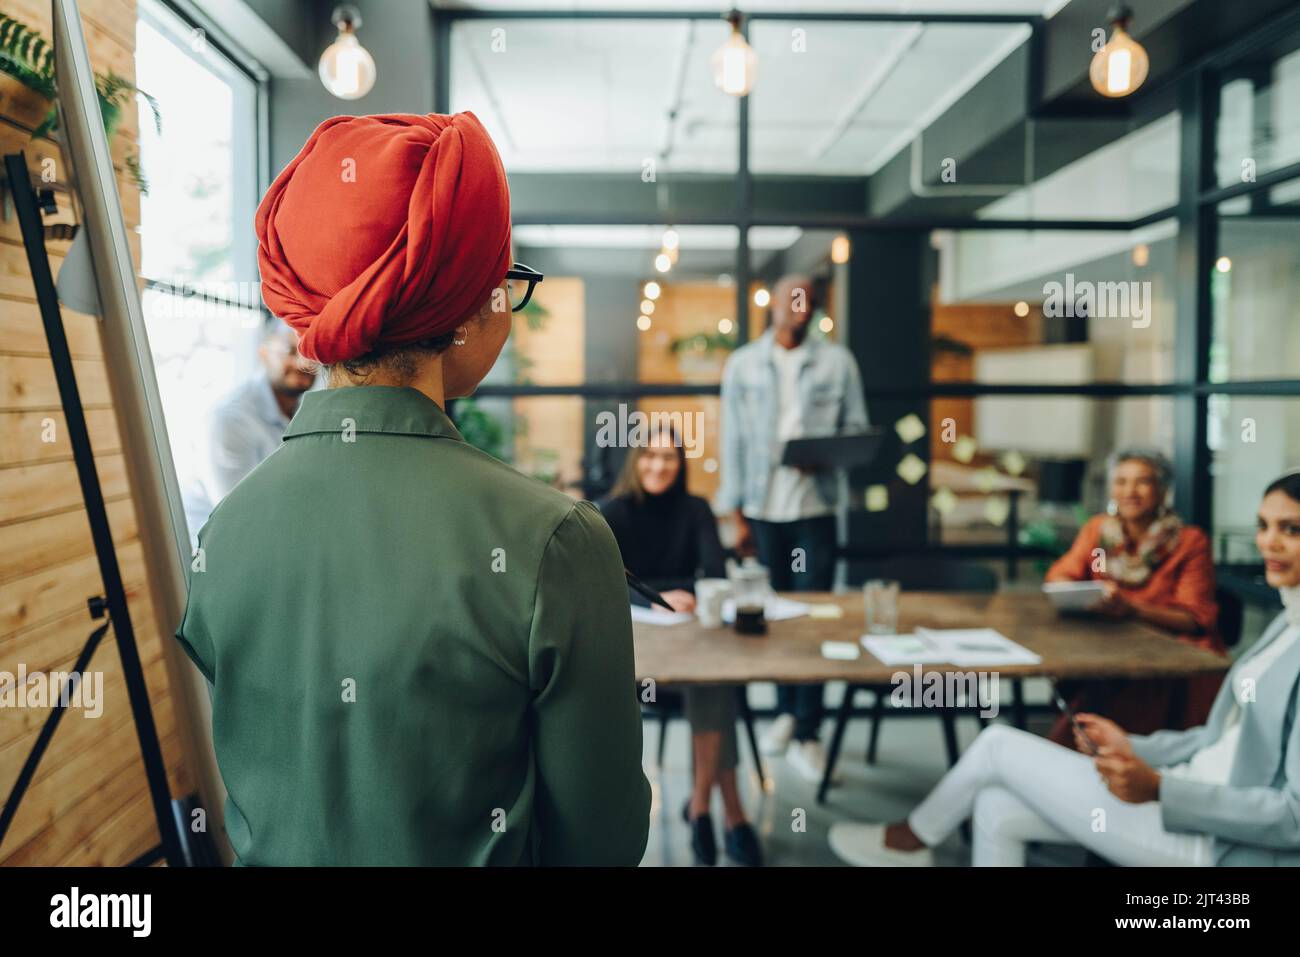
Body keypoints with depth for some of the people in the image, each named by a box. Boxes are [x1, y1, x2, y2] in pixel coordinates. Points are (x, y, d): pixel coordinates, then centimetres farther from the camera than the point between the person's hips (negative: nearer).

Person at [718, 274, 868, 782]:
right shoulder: (743, 364, 7)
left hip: (815, 506, -1)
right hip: (762, 508, 1)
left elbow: (856, 426, 6)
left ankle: (808, 733, 3)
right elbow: (733, 440, 4)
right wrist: (736, 515, -1)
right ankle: (786, 709, 26)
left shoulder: (837, 361, 6)